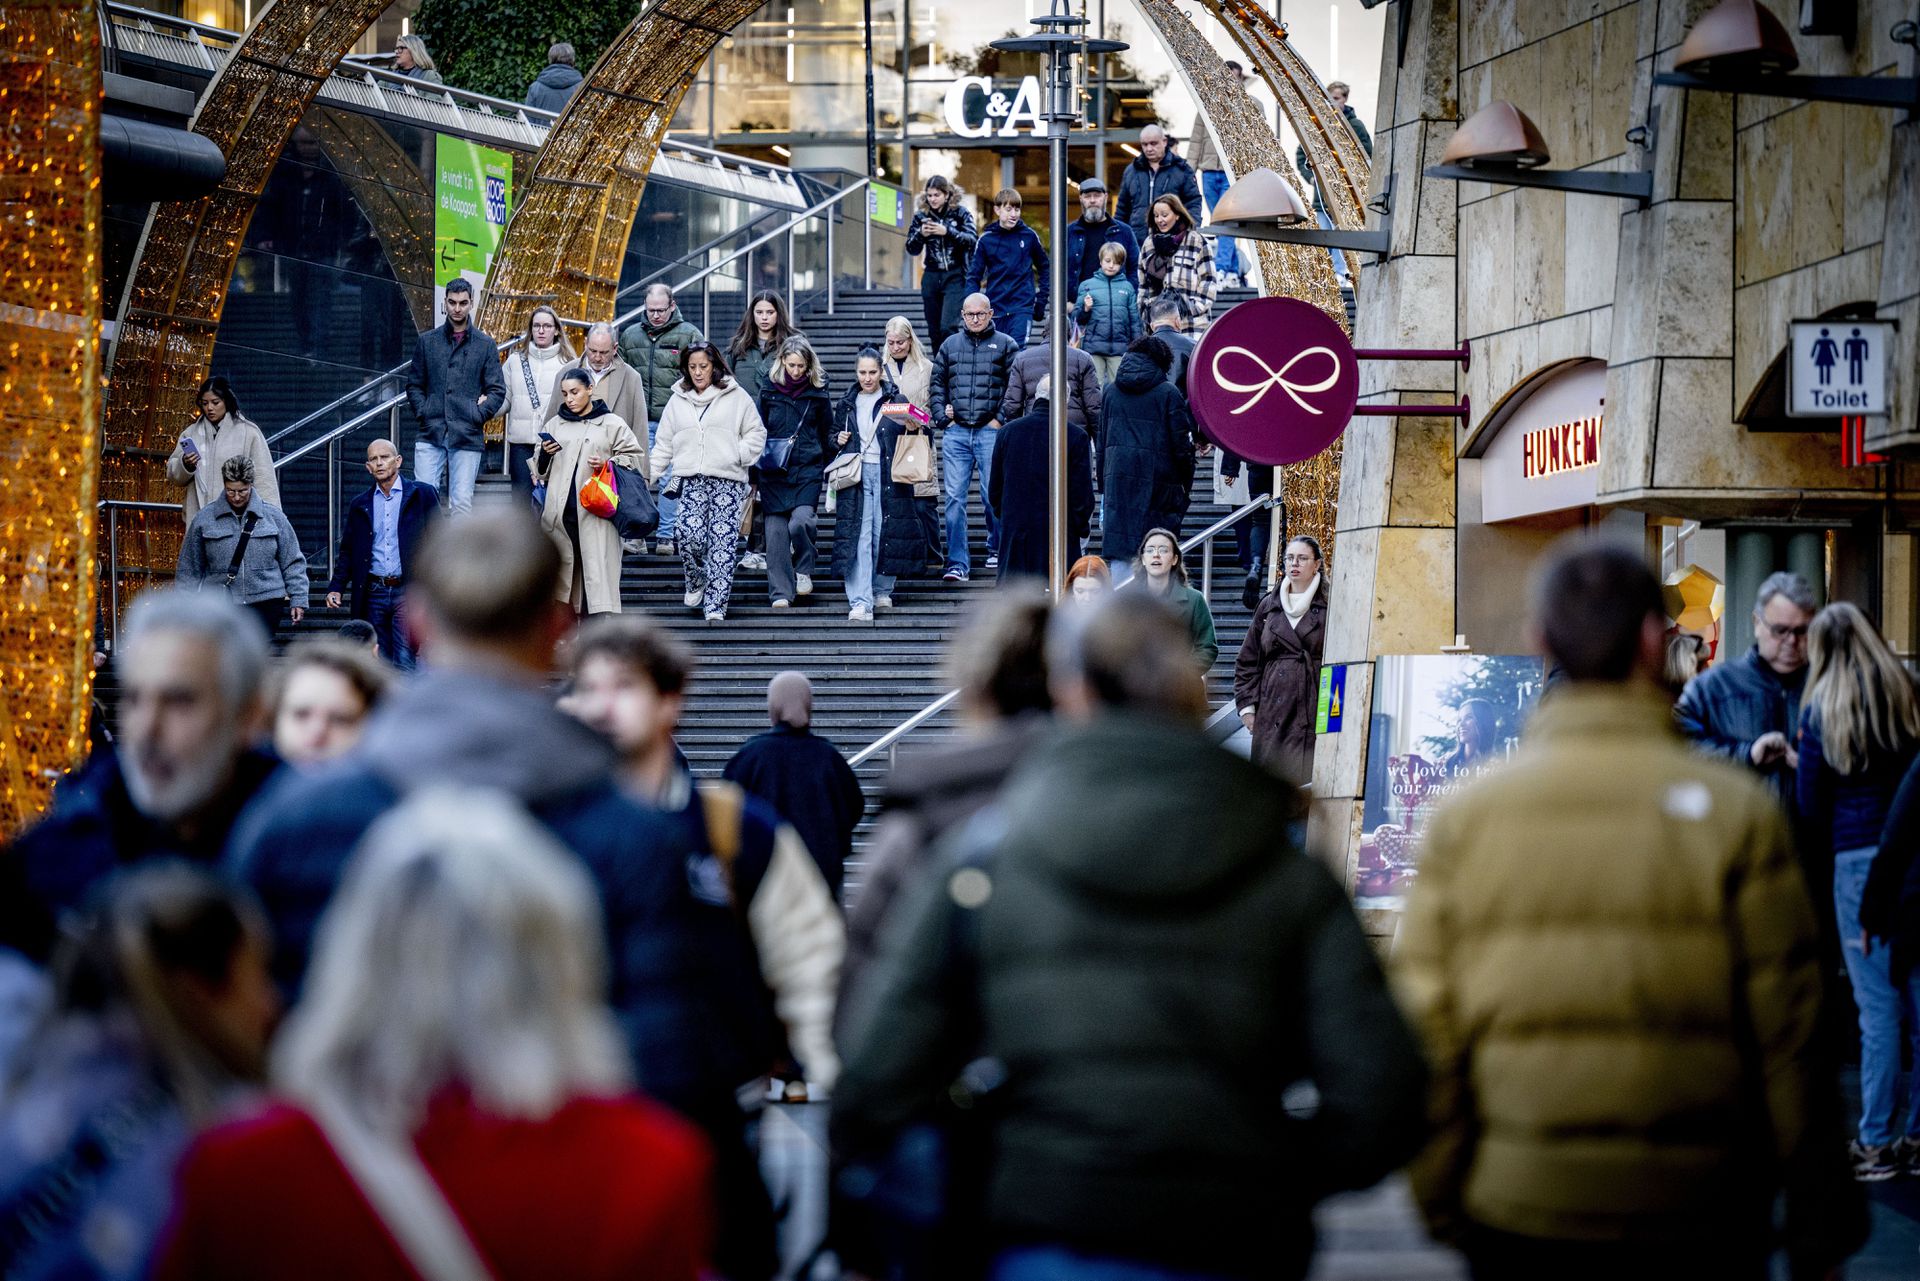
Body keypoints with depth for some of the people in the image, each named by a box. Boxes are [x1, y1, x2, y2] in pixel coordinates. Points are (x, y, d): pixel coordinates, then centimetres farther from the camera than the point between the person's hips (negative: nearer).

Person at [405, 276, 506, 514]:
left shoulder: (486, 345, 8)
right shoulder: (427, 341, 12)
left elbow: (497, 390, 6)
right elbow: (414, 385, 15)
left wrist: (478, 415, -5)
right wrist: (422, 412, 0)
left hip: (467, 437, -1)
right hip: (430, 435, 1)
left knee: (462, 502, -3)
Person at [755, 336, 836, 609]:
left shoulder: (818, 393, 5)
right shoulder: (769, 391, 6)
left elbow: (827, 434, 13)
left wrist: (830, 472, 10)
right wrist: (754, 475, 9)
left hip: (808, 470, -1)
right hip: (774, 471, 1)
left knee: (799, 522, -19)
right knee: (776, 531, -3)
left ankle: (803, 570, 8)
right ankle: (781, 592, 2)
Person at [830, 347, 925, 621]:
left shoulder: (896, 401, 4)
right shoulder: (846, 404, 12)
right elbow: (835, 435, 26)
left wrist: (915, 429, -15)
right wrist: (839, 441, 4)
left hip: (888, 475, -1)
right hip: (856, 475, 1)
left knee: (886, 533, 2)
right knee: (858, 537, -8)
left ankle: (882, 590, 23)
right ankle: (860, 603, -13)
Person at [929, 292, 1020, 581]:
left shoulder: (1005, 345, 4)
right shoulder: (950, 346, 14)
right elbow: (936, 383, 17)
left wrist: (1002, 419, -7)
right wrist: (942, 416, 4)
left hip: (991, 431, -2)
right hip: (956, 432, 3)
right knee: (954, 497, -4)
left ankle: (996, 549, 24)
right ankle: (957, 563, -3)